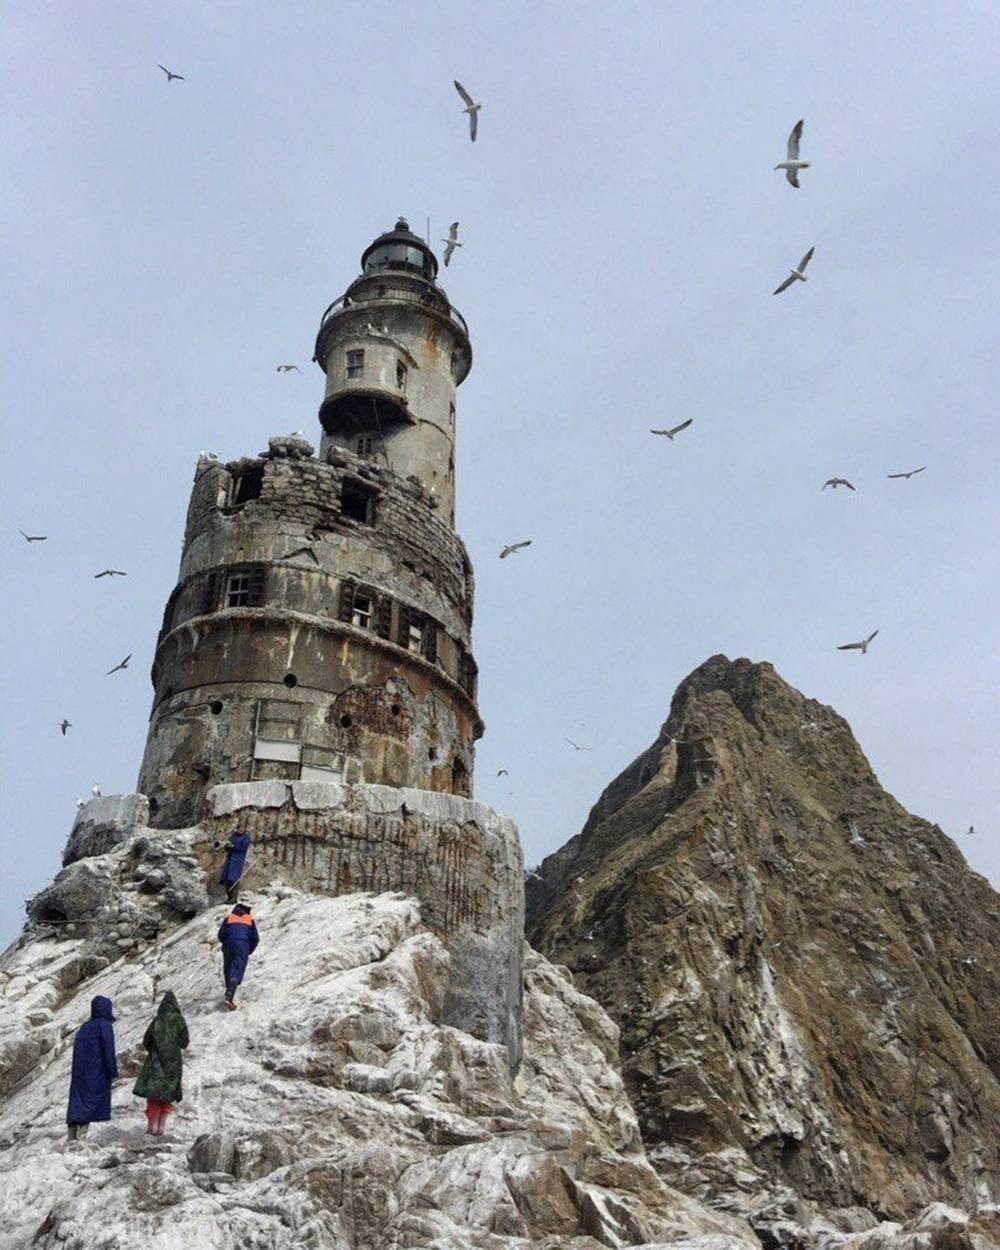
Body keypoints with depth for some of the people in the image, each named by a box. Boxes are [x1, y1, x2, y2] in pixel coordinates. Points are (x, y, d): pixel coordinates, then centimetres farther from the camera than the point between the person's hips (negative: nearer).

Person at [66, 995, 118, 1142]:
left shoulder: (84, 1027, 16)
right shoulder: (105, 1025, -7)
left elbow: (77, 1050, 18)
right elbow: (108, 1050, -15)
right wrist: (113, 1071, -11)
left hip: (79, 1073, 7)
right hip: (96, 1073, -7)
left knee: (77, 1099, 6)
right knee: (91, 1101, -2)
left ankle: (72, 1137, 2)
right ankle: (81, 1135, -8)